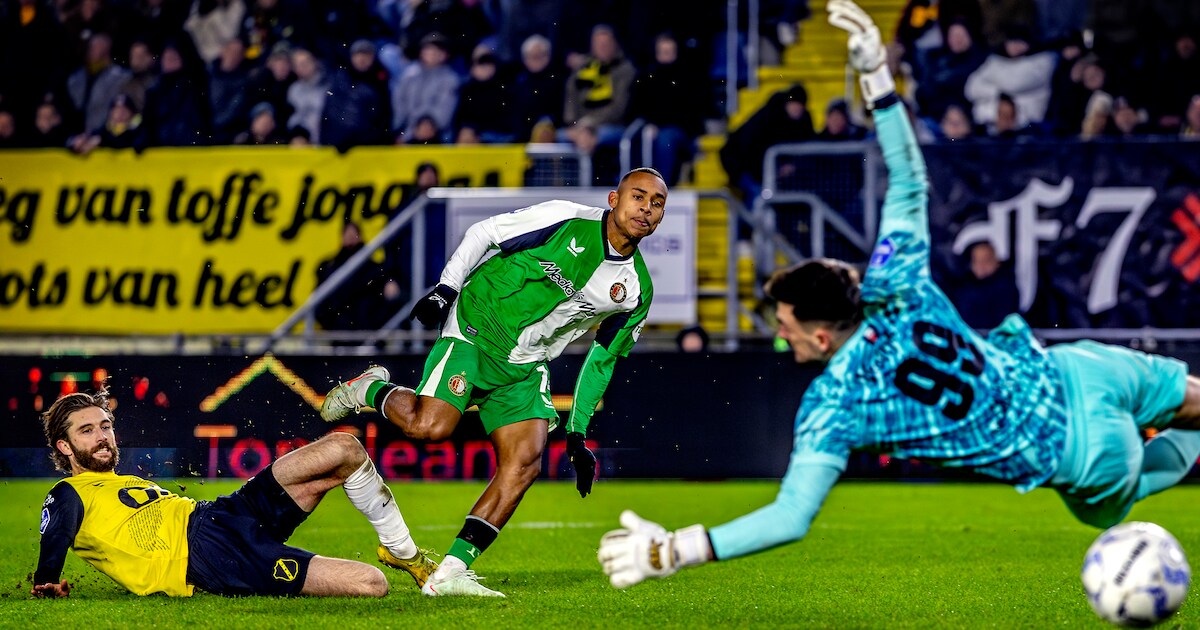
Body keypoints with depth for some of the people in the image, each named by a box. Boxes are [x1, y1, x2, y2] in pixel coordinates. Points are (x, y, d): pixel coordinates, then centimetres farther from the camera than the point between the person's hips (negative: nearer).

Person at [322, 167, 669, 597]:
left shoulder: (636, 291, 4)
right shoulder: (564, 221, -11)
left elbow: (602, 360, 14)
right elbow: (483, 234, -2)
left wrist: (578, 434, 11)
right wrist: (445, 289, -11)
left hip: (523, 367, 5)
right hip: (476, 329, -5)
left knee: (525, 462, -13)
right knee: (429, 426, -25)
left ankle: (450, 573, -12)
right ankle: (370, 390, 9)